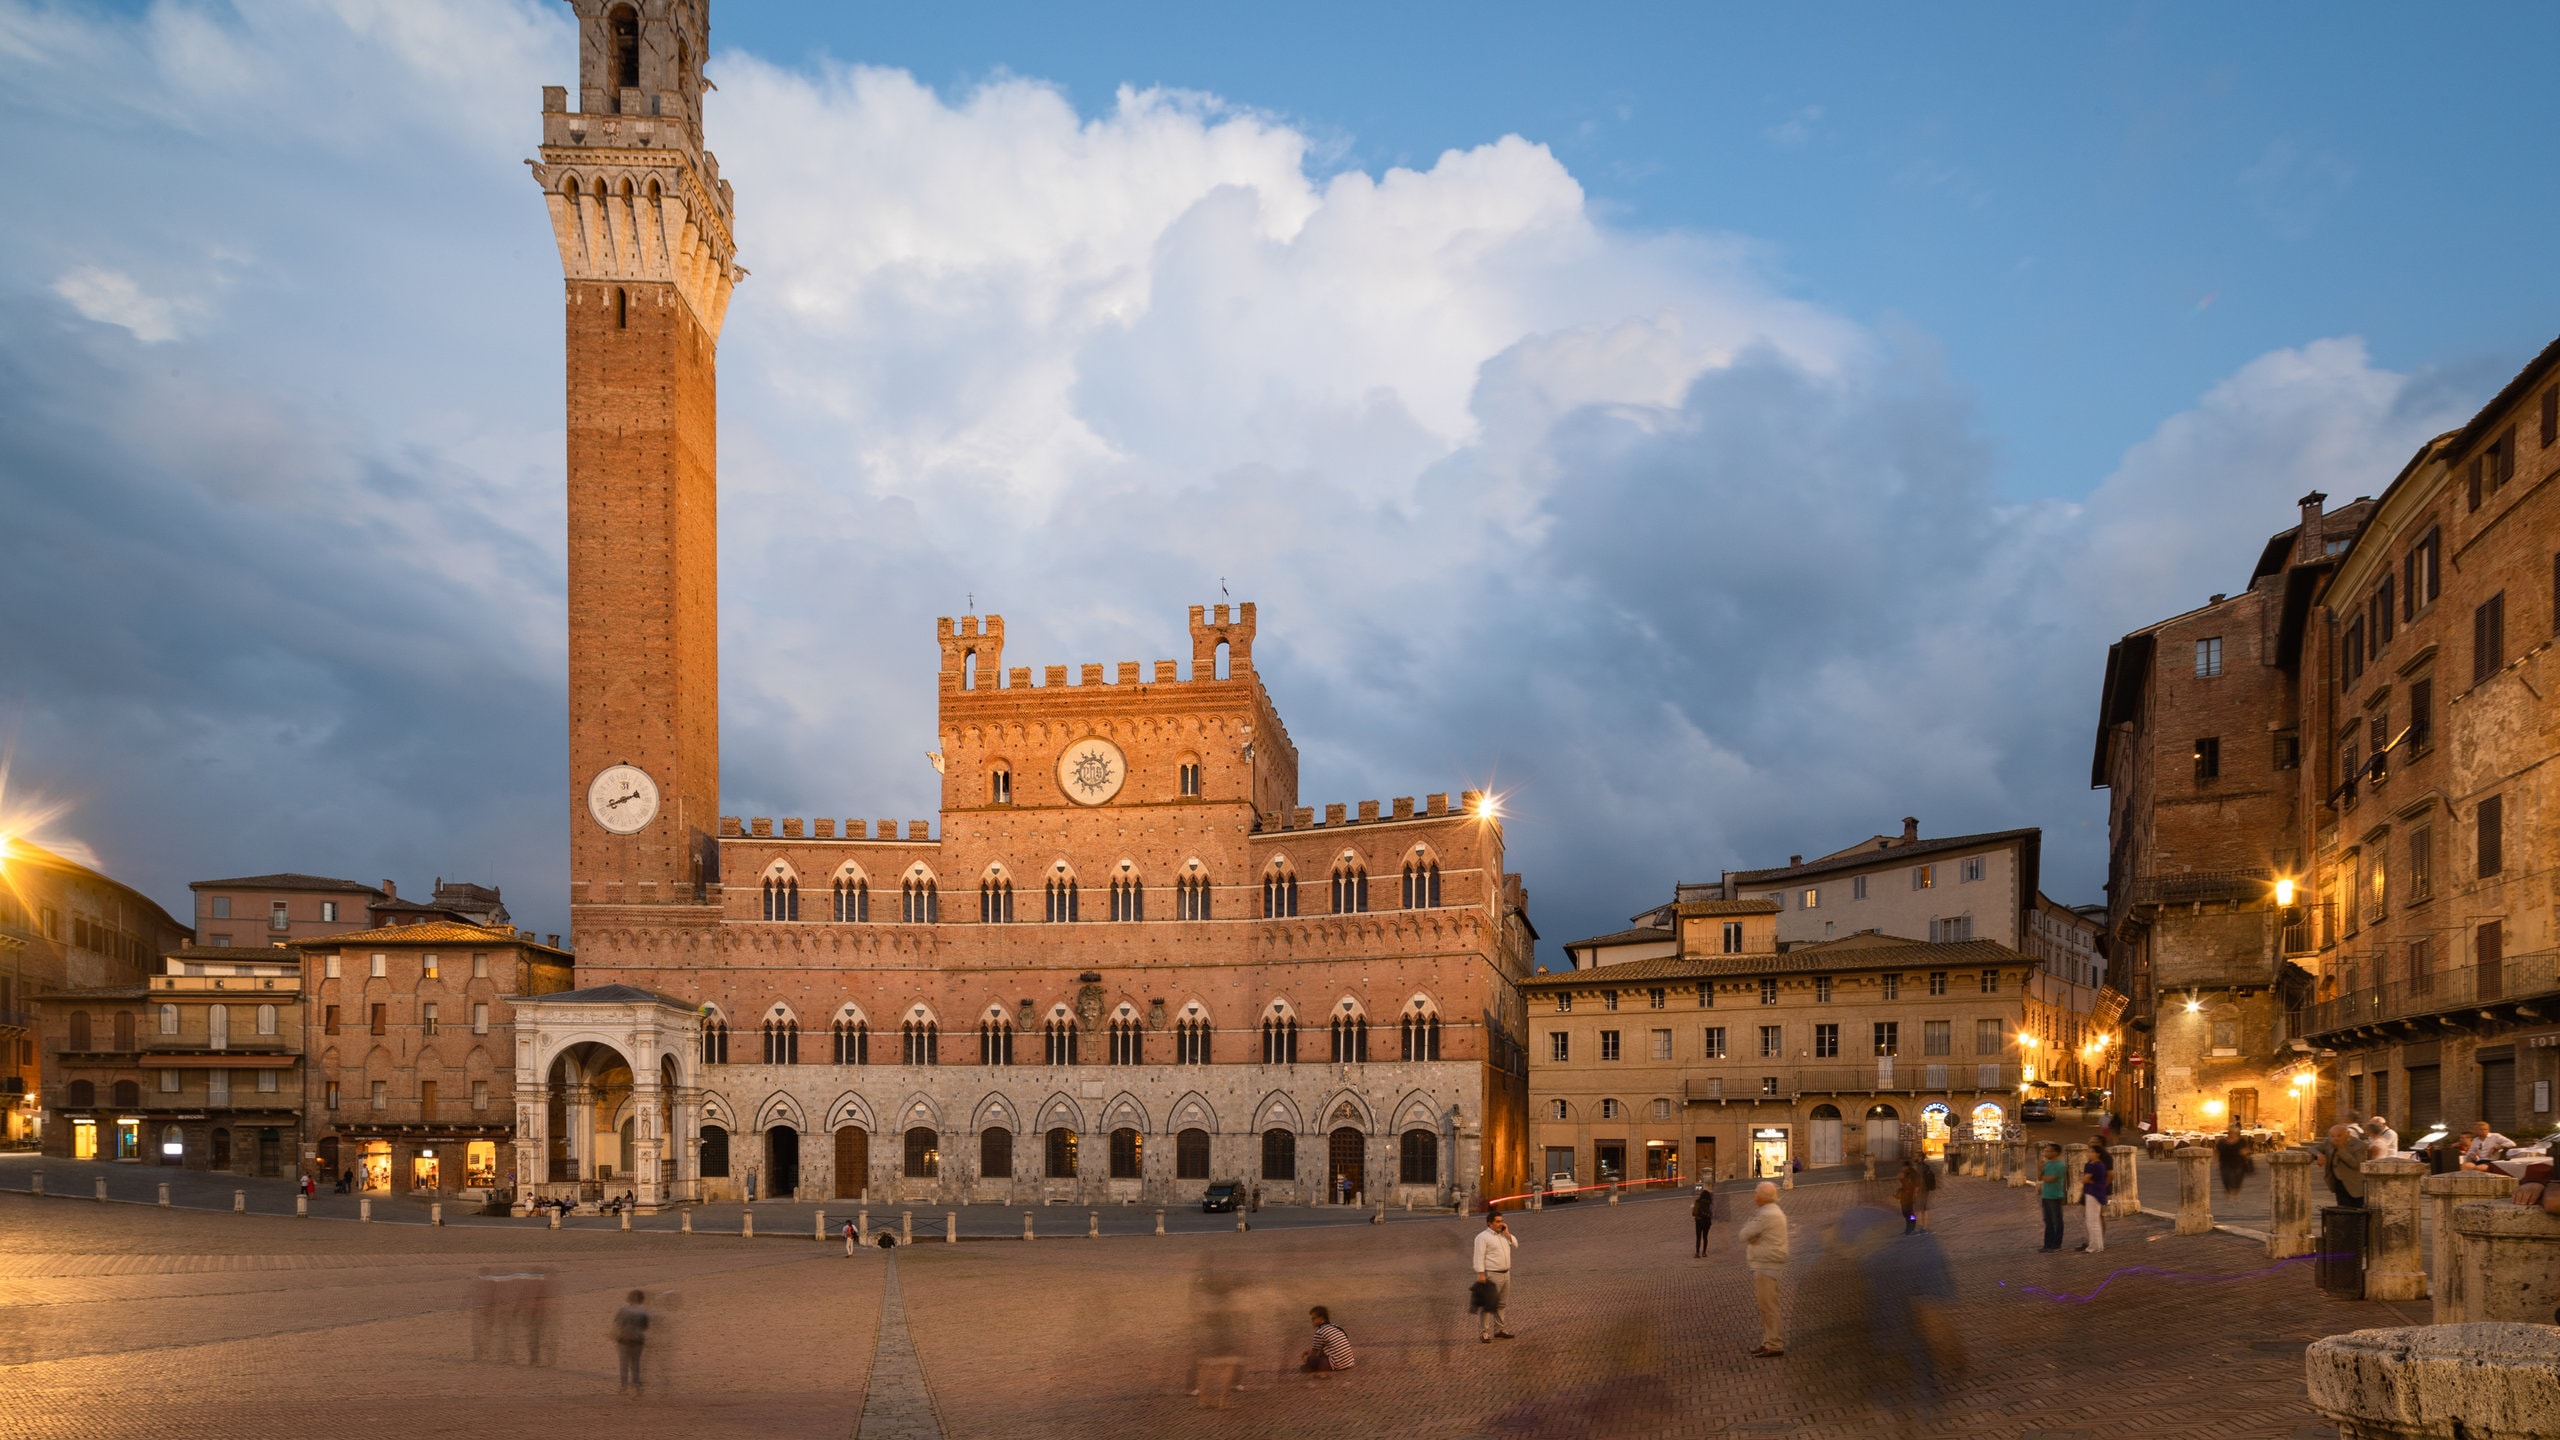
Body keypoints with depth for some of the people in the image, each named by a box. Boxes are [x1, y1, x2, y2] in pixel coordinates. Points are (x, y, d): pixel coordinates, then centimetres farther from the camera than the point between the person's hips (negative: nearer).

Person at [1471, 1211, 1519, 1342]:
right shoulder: (1483, 1237, -12)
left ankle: (1500, 1330, 23)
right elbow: (1479, 1256, -17)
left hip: (1505, 1274, 8)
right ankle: (1484, 1333, -3)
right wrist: (1480, 1274, -23)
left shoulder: (1503, 1235, 13)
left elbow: (1515, 1245, 12)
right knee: (1489, 1305, -6)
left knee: (1502, 1305, 14)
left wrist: (1507, 1233, 0)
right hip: (1491, 1276, -8)